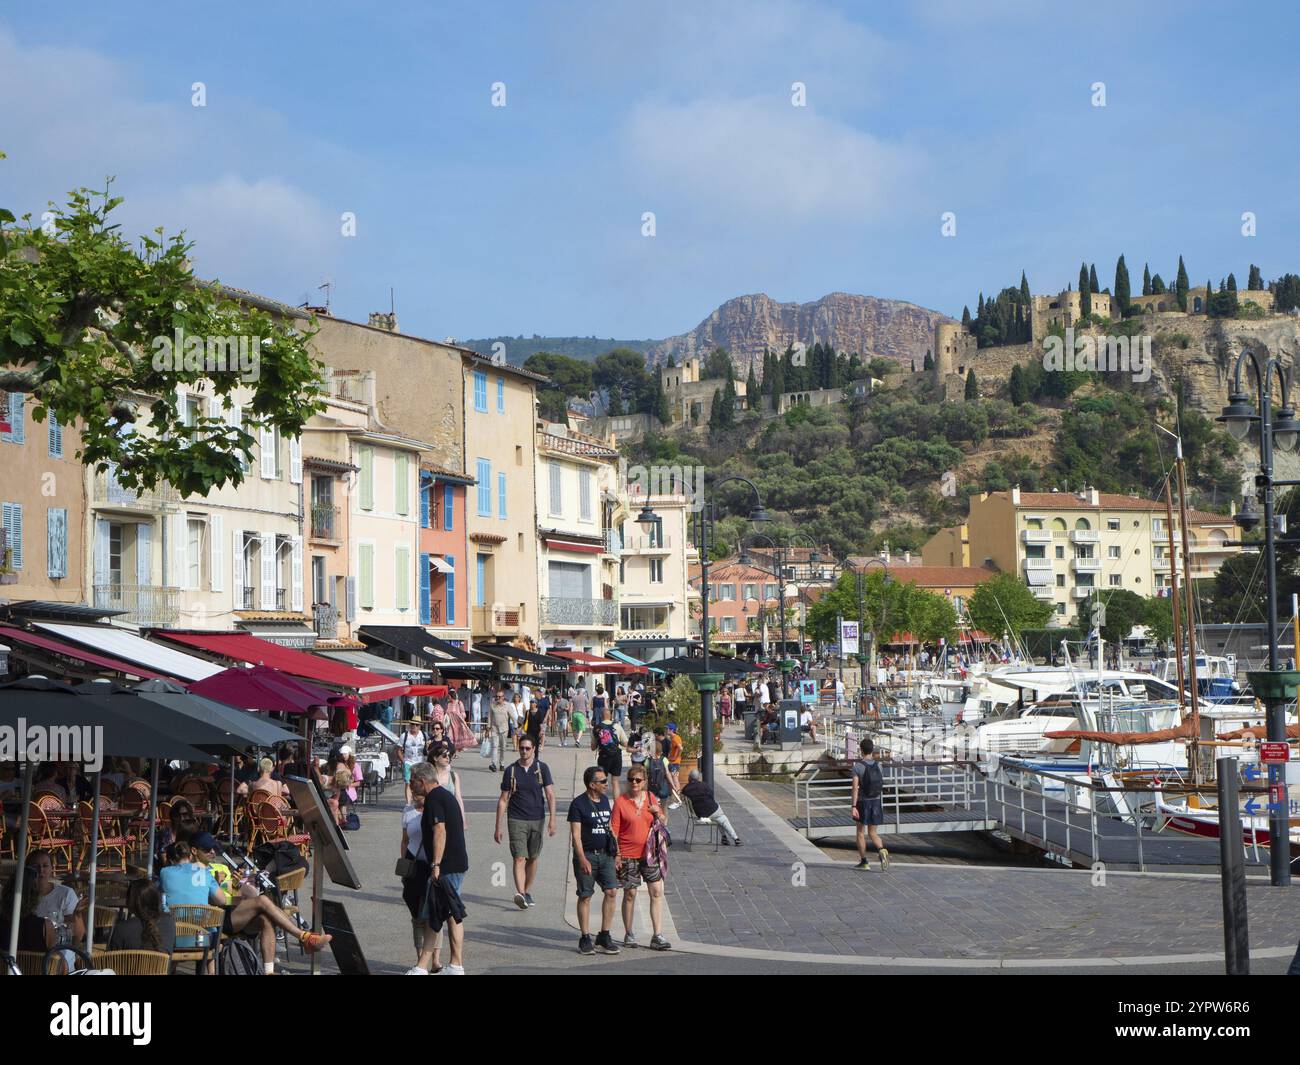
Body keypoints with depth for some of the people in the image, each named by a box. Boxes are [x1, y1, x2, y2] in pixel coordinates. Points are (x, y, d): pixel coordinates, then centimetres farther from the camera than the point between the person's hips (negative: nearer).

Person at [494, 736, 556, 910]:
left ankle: (528, 892, 25)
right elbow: (503, 800, 5)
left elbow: (550, 795, -1)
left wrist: (552, 820, -12)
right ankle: (520, 894, -24)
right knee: (519, 858, -13)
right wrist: (498, 827, 3)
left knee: (533, 858, 10)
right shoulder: (511, 770, 1)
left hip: (537, 819, 1)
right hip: (516, 820, -1)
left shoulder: (542, 768, 2)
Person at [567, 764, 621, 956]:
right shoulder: (578, 803, -9)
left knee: (611, 891, -5)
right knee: (585, 896, 0)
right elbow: (575, 834, -12)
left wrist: (615, 850, 19)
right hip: (586, 854, -6)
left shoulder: (605, 800, 11)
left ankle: (604, 936, 4)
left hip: (605, 854, 6)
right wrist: (582, 859, -20)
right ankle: (585, 939, 8)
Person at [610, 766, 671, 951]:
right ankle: (628, 934, 18)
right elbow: (613, 830, -6)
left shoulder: (650, 798, 6)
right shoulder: (620, 801, -6)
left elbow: (664, 823, 14)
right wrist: (616, 855, -11)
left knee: (657, 892, -3)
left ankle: (657, 936, 1)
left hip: (649, 853, 3)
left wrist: (658, 813, -7)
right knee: (630, 894, 5)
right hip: (628, 855, -3)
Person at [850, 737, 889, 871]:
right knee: (872, 832, 11)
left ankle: (864, 862, 15)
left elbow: (855, 787, -17)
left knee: (861, 832, 12)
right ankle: (882, 850, -18)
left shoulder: (857, 765, -12)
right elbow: (881, 786, 10)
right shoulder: (878, 765, 2)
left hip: (863, 802, -4)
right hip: (876, 802, 4)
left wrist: (854, 806, -18)